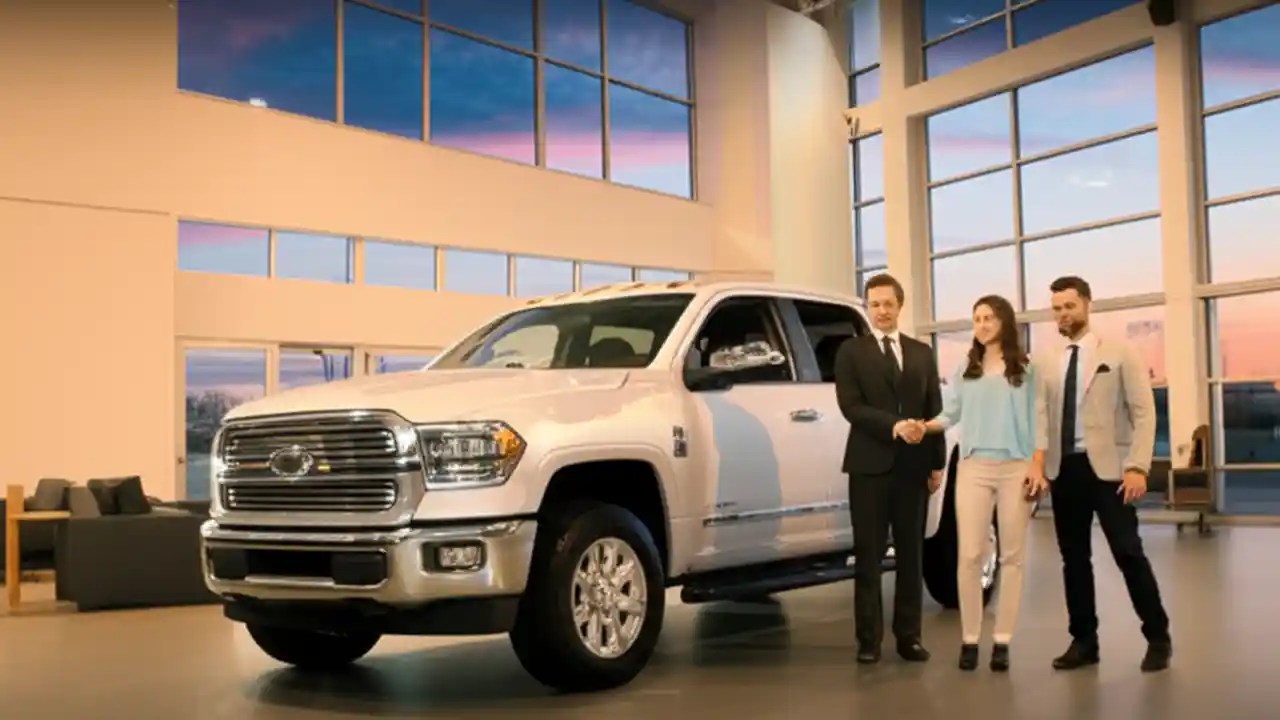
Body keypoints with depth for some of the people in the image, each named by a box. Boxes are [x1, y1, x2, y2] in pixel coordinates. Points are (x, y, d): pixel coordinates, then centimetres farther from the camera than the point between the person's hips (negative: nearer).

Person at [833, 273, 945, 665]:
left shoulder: (922, 353, 14)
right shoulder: (851, 351, 4)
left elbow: (935, 409, 11)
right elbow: (851, 406, -8)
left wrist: (937, 462, 5)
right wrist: (894, 426, -20)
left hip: (913, 466, 3)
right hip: (869, 465, -3)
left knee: (911, 553, 7)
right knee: (869, 554, 0)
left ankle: (909, 635, 14)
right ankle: (869, 638, 5)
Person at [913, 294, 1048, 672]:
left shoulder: (1025, 369, 8)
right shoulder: (964, 370, 11)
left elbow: (1034, 421, 5)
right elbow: (950, 414, 4)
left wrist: (1037, 467, -3)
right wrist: (923, 426, -16)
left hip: (1016, 467, 0)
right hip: (973, 467, 1)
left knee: (1012, 555, 3)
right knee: (970, 555, -5)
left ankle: (1002, 640, 8)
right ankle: (969, 638, 3)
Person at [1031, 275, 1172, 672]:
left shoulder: (1119, 352, 1)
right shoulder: (1045, 361, 8)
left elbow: (1144, 412, -4)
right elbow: (1039, 416, 6)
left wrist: (1137, 466, -14)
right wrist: (1036, 464, -5)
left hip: (1107, 467, -3)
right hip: (1063, 470, 3)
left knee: (1129, 553, -3)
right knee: (1074, 558, 8)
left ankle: (1158, 638, 12)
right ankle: (1084, 641, 18)